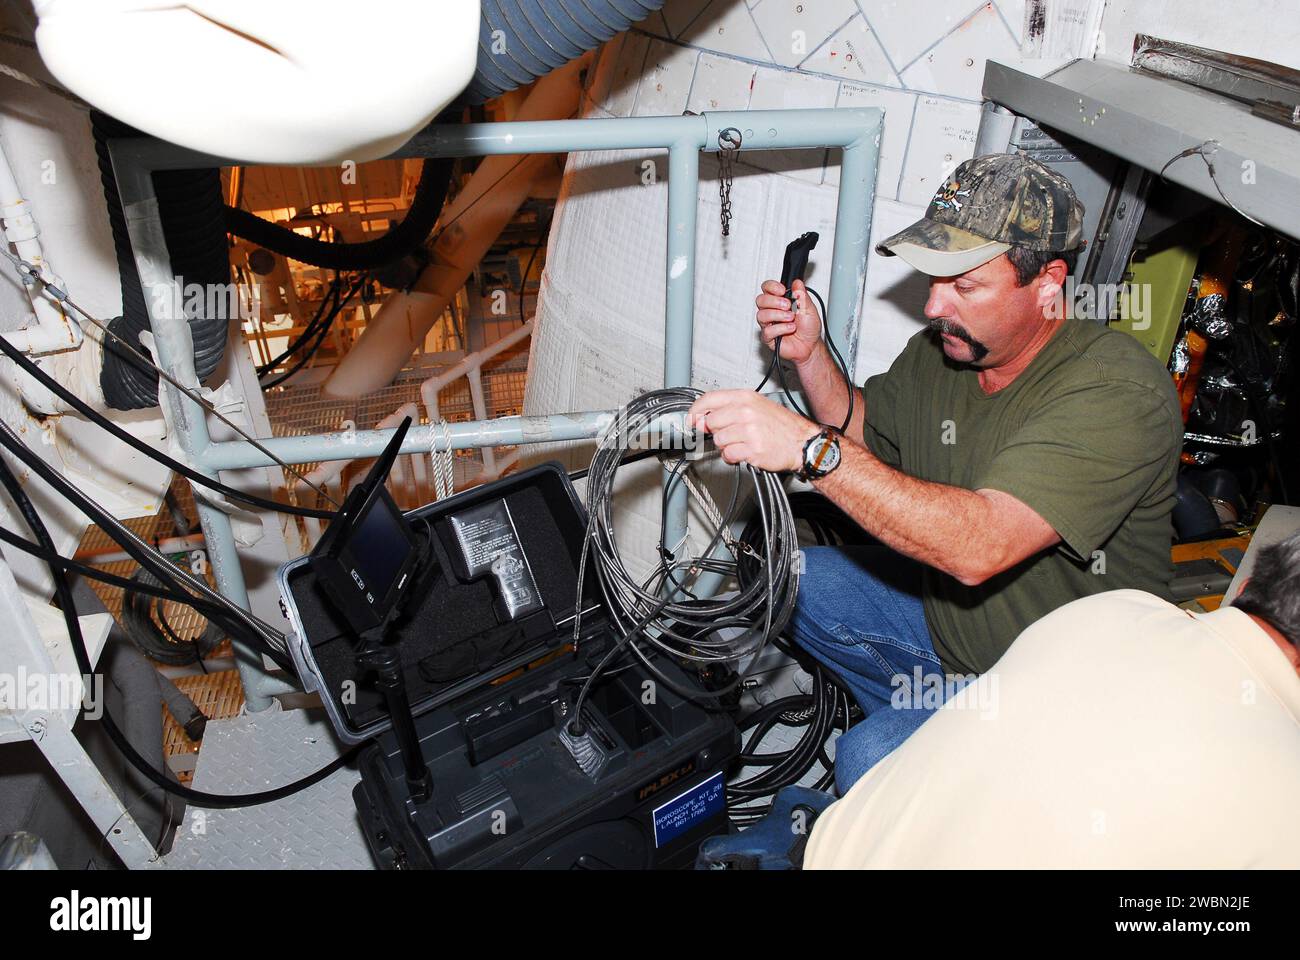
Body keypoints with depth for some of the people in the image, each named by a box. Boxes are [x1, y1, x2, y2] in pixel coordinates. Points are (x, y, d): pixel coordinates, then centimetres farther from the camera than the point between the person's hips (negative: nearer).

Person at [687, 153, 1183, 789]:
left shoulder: (1117, 391, -28)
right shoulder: (939, 351, -5)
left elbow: (979, 547, -40)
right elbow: (865, 438, 13)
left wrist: (811, 447, -45)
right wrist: (810, 354, -5)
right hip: (945, 609, 8)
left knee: (873, 762, -26)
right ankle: (925, 719, 13)